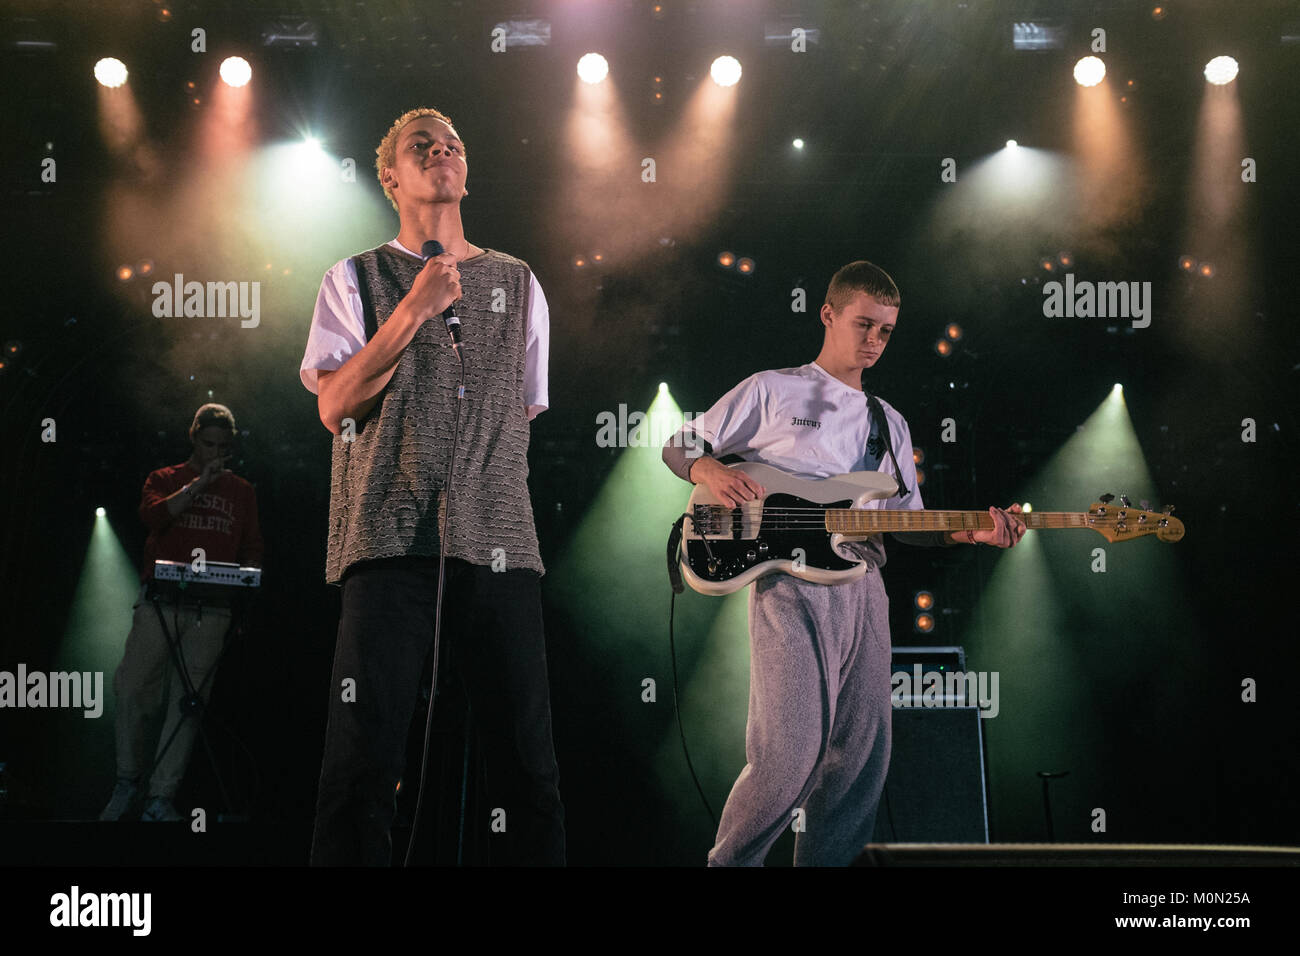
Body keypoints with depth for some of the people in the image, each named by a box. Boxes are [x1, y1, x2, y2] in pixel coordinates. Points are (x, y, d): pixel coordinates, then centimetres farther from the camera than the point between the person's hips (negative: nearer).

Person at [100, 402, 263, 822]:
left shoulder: (242, 492, 20)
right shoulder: (164, 479, 15)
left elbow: (252, 548, 18)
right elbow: (153, 515, -6)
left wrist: (247, 573, -3)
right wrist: (200, 484, -11)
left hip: (211, 609, 1)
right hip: (159, 599, -1)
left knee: (187, 701, -4)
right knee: (133, 689, -11)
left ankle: (160, 799, -3)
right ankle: (128, 784, 5)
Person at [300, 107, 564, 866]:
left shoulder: (518, 284, 18)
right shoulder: (358, 280, 10)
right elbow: (334, 405, -2)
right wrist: (415, 309, -9)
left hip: (499, 544, 3)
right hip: (392, 541, -2)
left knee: (527, 759, -1)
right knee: (365, 755, -7)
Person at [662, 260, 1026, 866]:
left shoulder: (888, 423, 22)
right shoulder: (772, 391, 7)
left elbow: (908, 523, 19)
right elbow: (680, 446, 9)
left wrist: (970, 532, 1)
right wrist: (711, 472, -14)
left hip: (863, 590, 6)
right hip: (790, 587, -6)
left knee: (860, 758, 3)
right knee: (790, 752, -15)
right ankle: (730, 862, 3)